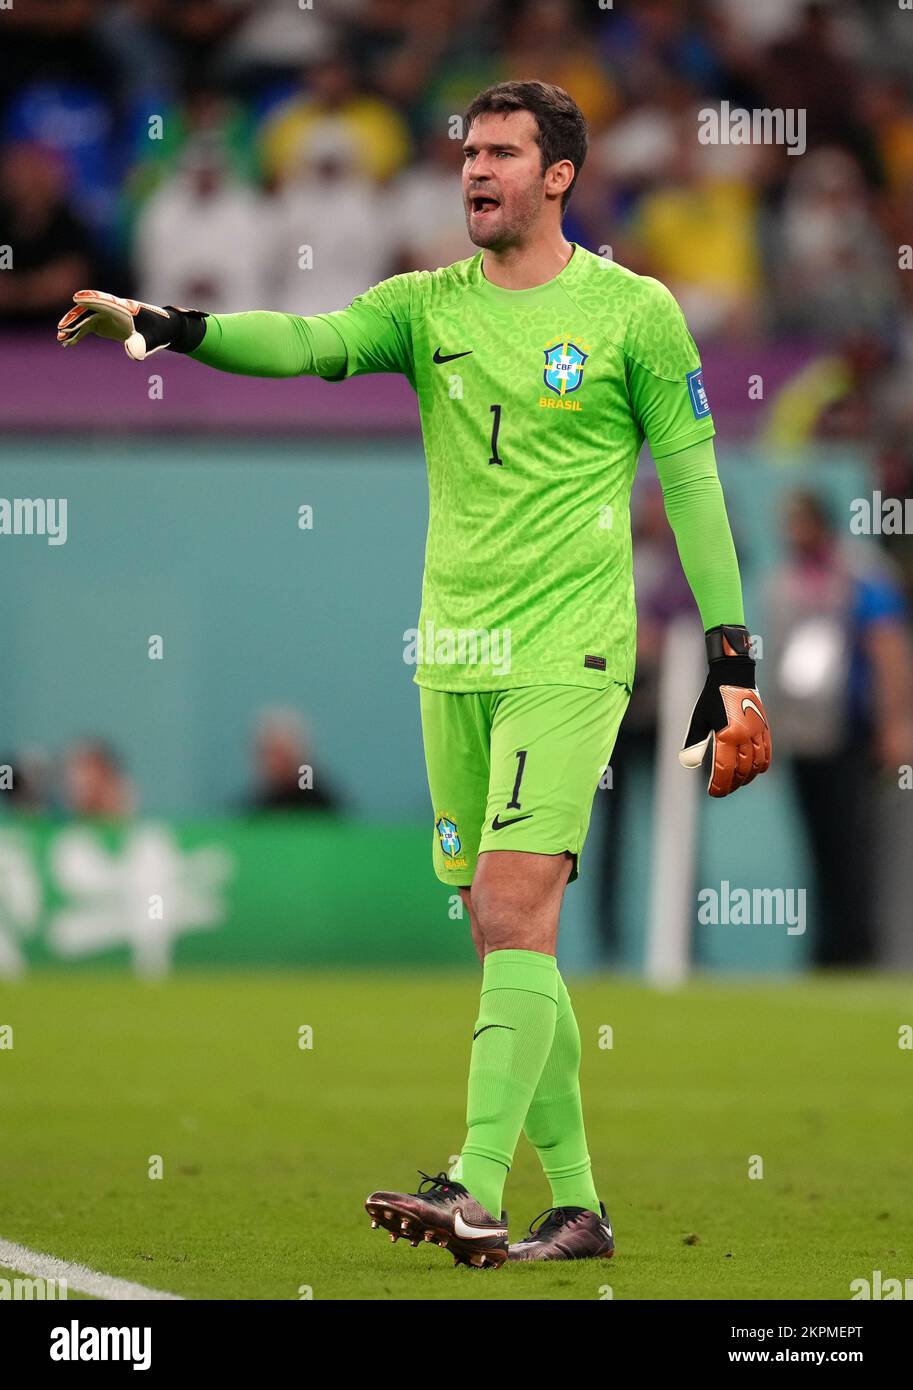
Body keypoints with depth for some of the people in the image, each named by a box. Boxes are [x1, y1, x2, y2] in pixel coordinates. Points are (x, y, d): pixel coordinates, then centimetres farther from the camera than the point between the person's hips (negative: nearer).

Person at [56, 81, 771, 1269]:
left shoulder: (634, 313, -1)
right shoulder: (429, 307, 8)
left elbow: (692, 484, 1)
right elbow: (312, 341, -8)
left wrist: (731, 657, -2)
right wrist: (168, 325, -25)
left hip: (567, 656, -5)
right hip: (452, 657, 5)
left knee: (512, 911, -17)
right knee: (504, 935, 7)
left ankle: (477, 1191, -21)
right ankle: (576, 1204, 15)